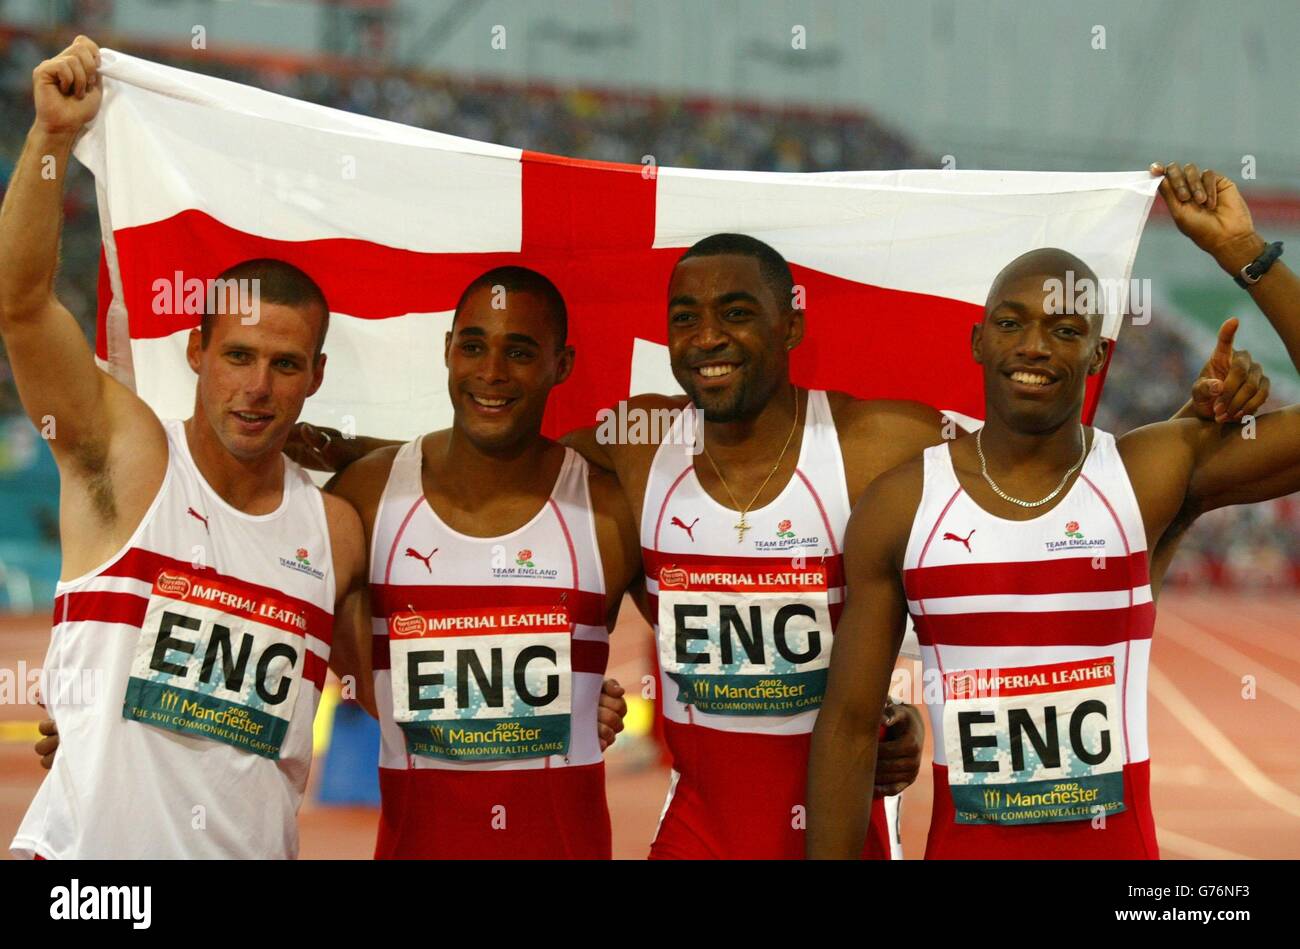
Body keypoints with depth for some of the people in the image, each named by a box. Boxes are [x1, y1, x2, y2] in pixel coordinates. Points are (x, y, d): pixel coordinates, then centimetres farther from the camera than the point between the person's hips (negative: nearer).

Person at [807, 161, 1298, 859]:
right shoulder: (898, 506, -3)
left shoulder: (1160, 473, -4)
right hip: (963, 843, 0)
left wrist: (1242, 251, -15)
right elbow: (849, 723, -1)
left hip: (1119, 844, 0)